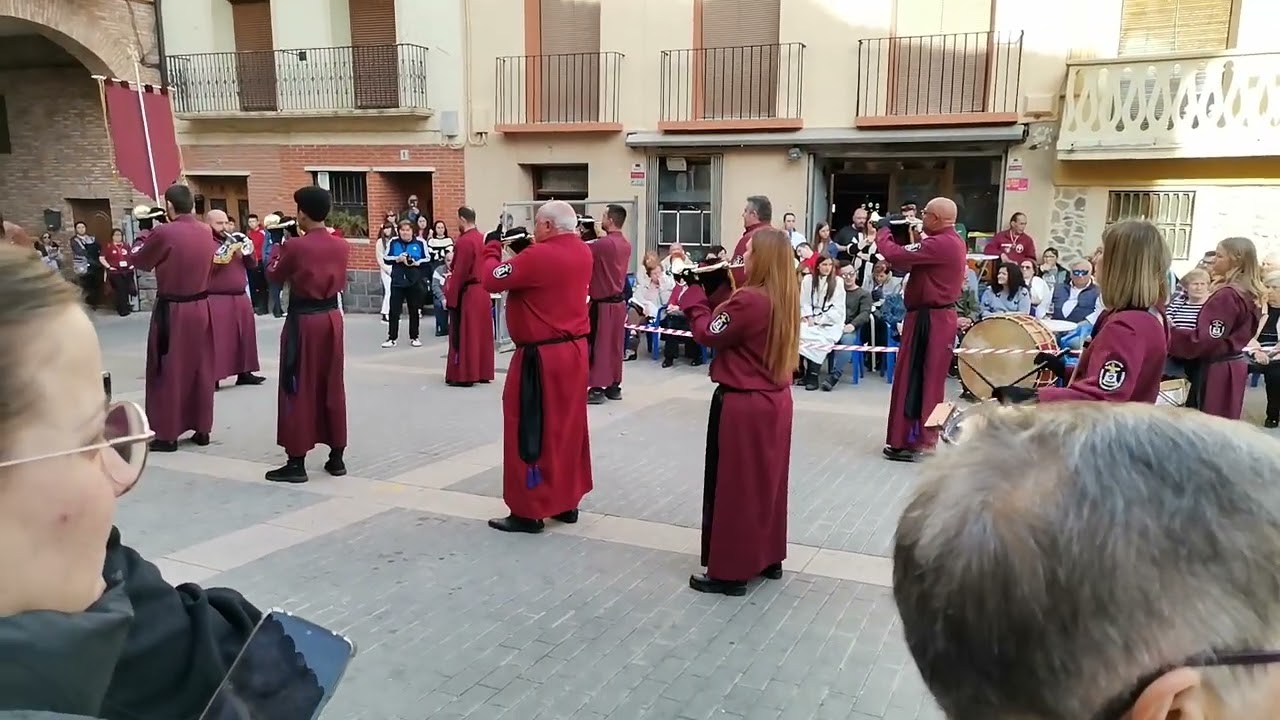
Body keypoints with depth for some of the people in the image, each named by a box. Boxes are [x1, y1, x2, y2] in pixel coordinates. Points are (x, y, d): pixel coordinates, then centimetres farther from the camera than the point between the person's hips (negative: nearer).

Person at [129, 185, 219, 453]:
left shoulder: (164, 233, -16)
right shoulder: (206, 232, 1)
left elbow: (138, 260, -2)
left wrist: (145, 237, 16)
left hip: (172, 310, -5)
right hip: (201, 307, 5)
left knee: (168, 372, 4)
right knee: (201, 369, 12)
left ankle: (167, 435, 9)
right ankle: (202, 429, 19)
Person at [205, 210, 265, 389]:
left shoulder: (234, 240, 18)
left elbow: (252, 265, 16)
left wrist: (248, 250, -4)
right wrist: (229, 250, -21)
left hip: (240, 298, 7)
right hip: (216, 300, -7)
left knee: (244, 337, 11)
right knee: (217, 340, -9)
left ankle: (244, 372, 21)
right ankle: (212, 377, -7)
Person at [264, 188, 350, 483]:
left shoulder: (295, 246, -14)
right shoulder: (342, 246, 1)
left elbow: (274, 276, 2)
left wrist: (277, 248, 19)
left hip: (302, 320, -5)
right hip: (331, 317, 5)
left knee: (298, 389, 2)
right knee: (333, 388, 12)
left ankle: (296, 462, 4)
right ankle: (336, 457, 17)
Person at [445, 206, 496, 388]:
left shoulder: (464, 241, -16)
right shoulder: (483, 239, 9)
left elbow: (459, 273, -18)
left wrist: (451, 296, -12)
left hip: (466, 294, -8)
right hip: (483, 294, 8)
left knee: (463, 336, -1)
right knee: (481, 334, 13)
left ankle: (463, 375, 1)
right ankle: (482, 373, 19)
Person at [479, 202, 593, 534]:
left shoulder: (539, 256, -20)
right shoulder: (582, 252, 5)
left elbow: (492, 280, -15)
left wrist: (493, 247, 2)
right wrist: (526, 249, 8)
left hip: (541, 357, -8)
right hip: (574, 350, 8)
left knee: (531, 429, 1)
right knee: (567, 426, 15)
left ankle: (529, 512, 7)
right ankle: (567, 502, 25)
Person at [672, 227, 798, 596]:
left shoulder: (749, 299, -22)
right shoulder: (784, 298, 5)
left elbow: (708, 333, -12)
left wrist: (695, 290, -3)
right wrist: (714, 288, 6)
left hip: (742, 406, -9)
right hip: (774, 400, 9)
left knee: (732, 484, 1)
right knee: (765, 480, 18)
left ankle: (730, 572, 10)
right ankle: (768, 559, 30)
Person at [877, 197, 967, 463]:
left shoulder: (940, 244, -22)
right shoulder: (952, 241, 12)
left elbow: (895, 256, -25)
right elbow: (910, 257, 15)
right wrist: (898, 235, 8)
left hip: (929, 320, -10)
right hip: (939, 317, 10)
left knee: (914, 379, -4)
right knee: (928, 379, 16)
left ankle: (910, 442, 1)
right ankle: (924, 437, 24)